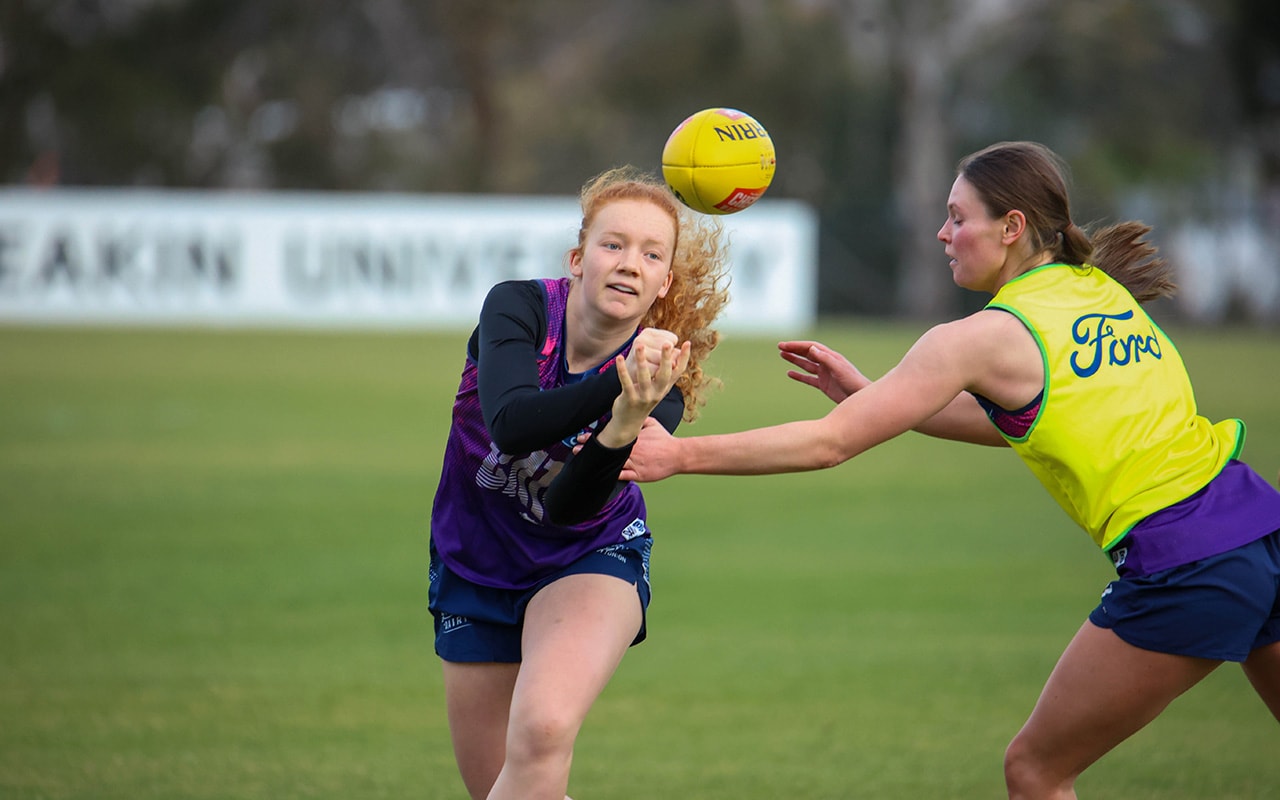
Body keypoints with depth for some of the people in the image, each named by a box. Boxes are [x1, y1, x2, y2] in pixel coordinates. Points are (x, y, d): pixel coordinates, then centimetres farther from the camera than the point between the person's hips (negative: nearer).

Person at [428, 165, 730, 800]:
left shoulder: (662, 387, -21)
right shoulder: (518, 307, -20)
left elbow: (570, 508, -30)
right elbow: (510, 423, -38)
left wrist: (625, 424, -48)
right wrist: (616, 383, -50)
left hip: (592, 558, -2)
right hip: (475, 560, 2)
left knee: (542, 730, -30)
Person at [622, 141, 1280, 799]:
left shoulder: (986, 337, -7)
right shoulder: (1101, 291, 15)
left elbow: (830, 442, -7)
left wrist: (679, 455, -2)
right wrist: (868, 393, 23)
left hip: (1185, 570, -8)